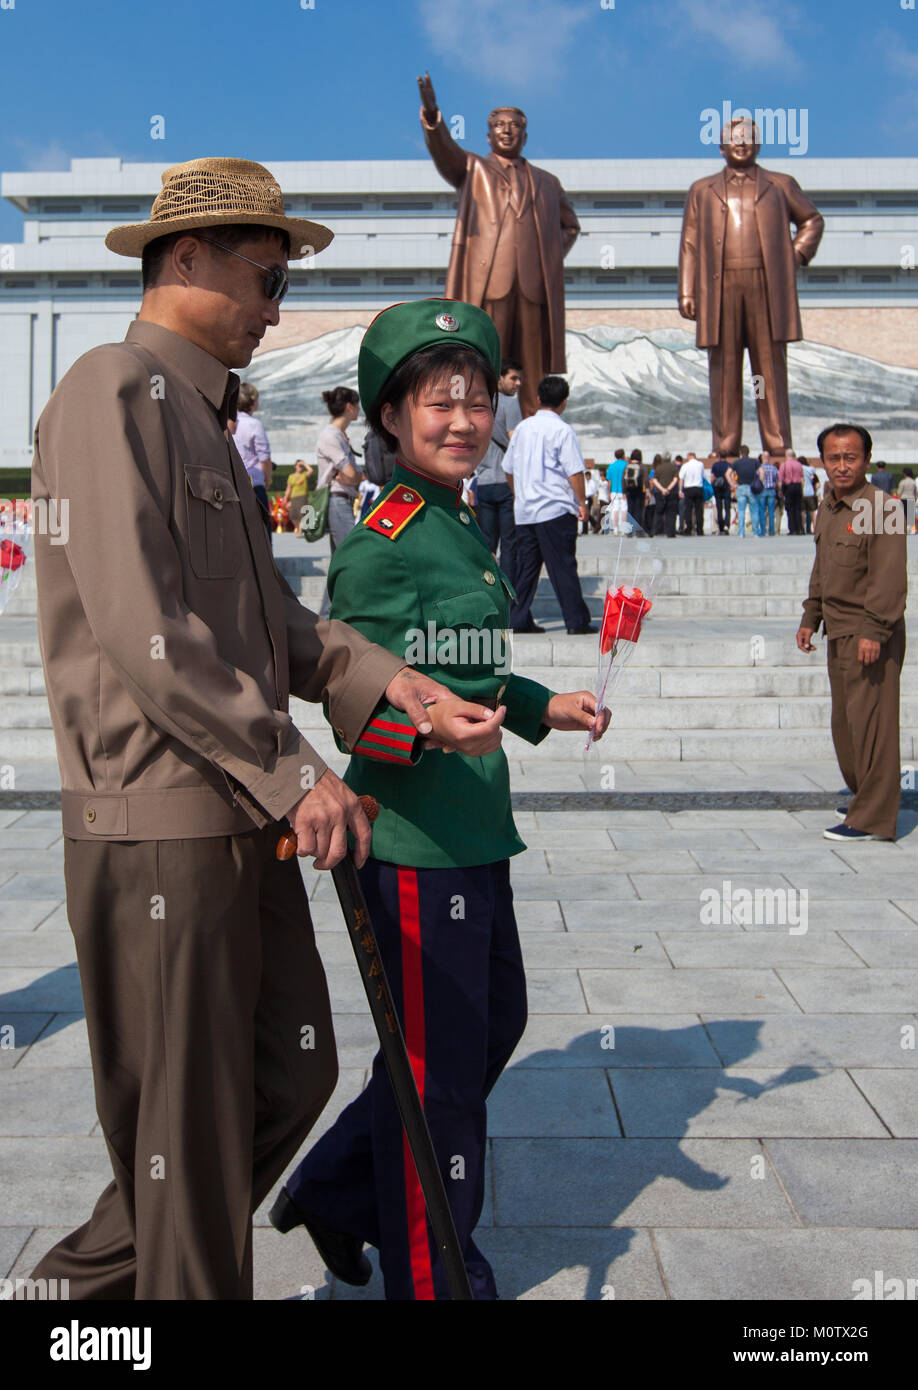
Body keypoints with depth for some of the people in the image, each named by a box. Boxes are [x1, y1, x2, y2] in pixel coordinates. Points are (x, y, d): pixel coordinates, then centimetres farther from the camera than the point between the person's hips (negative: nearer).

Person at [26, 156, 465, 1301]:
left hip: (245, 816, 10)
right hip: (159, 826, -10)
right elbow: (142, 632, -20)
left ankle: (94, 1272, 33)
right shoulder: (113, 392, -10)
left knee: (293, 1071, 16)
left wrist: (381, 678, 1)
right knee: (192, 1126, 3)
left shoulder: (203, 416, 20)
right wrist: (293, 772, -17)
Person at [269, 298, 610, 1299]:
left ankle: (334, 1191, 37)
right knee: (437, 1056, 4)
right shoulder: (381, 541, -16)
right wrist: (432, 728, -35)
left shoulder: (461, 526, 13)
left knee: (495, 1021, 22)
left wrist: (541, 709, 25)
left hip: (473, 827, 10)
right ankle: (433, 1274, 26)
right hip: (414, 837, -10)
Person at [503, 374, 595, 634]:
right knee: (563, 566, -3)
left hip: (524, 510, 6)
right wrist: (582, 502, -1)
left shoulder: (522, 428, 11)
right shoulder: (562, 430, -8)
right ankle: (576, 620, 0)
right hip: (555, 510, -5)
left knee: (525, 565, 8)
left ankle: (518, 618, 7)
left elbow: (509, 469, 18)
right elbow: (575, 472, -11)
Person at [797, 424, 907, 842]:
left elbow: (890, 578, -20)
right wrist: (810, 618, 21)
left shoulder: (881, 508, -14)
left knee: (869, 722, -6)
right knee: (844, 722, 17)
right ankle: (863, 798, 32)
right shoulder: (827, 506, 13)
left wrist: (873, 631, -24)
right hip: (839, 634, 9)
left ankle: (873, 819, 0)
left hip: (870, 637, -9)